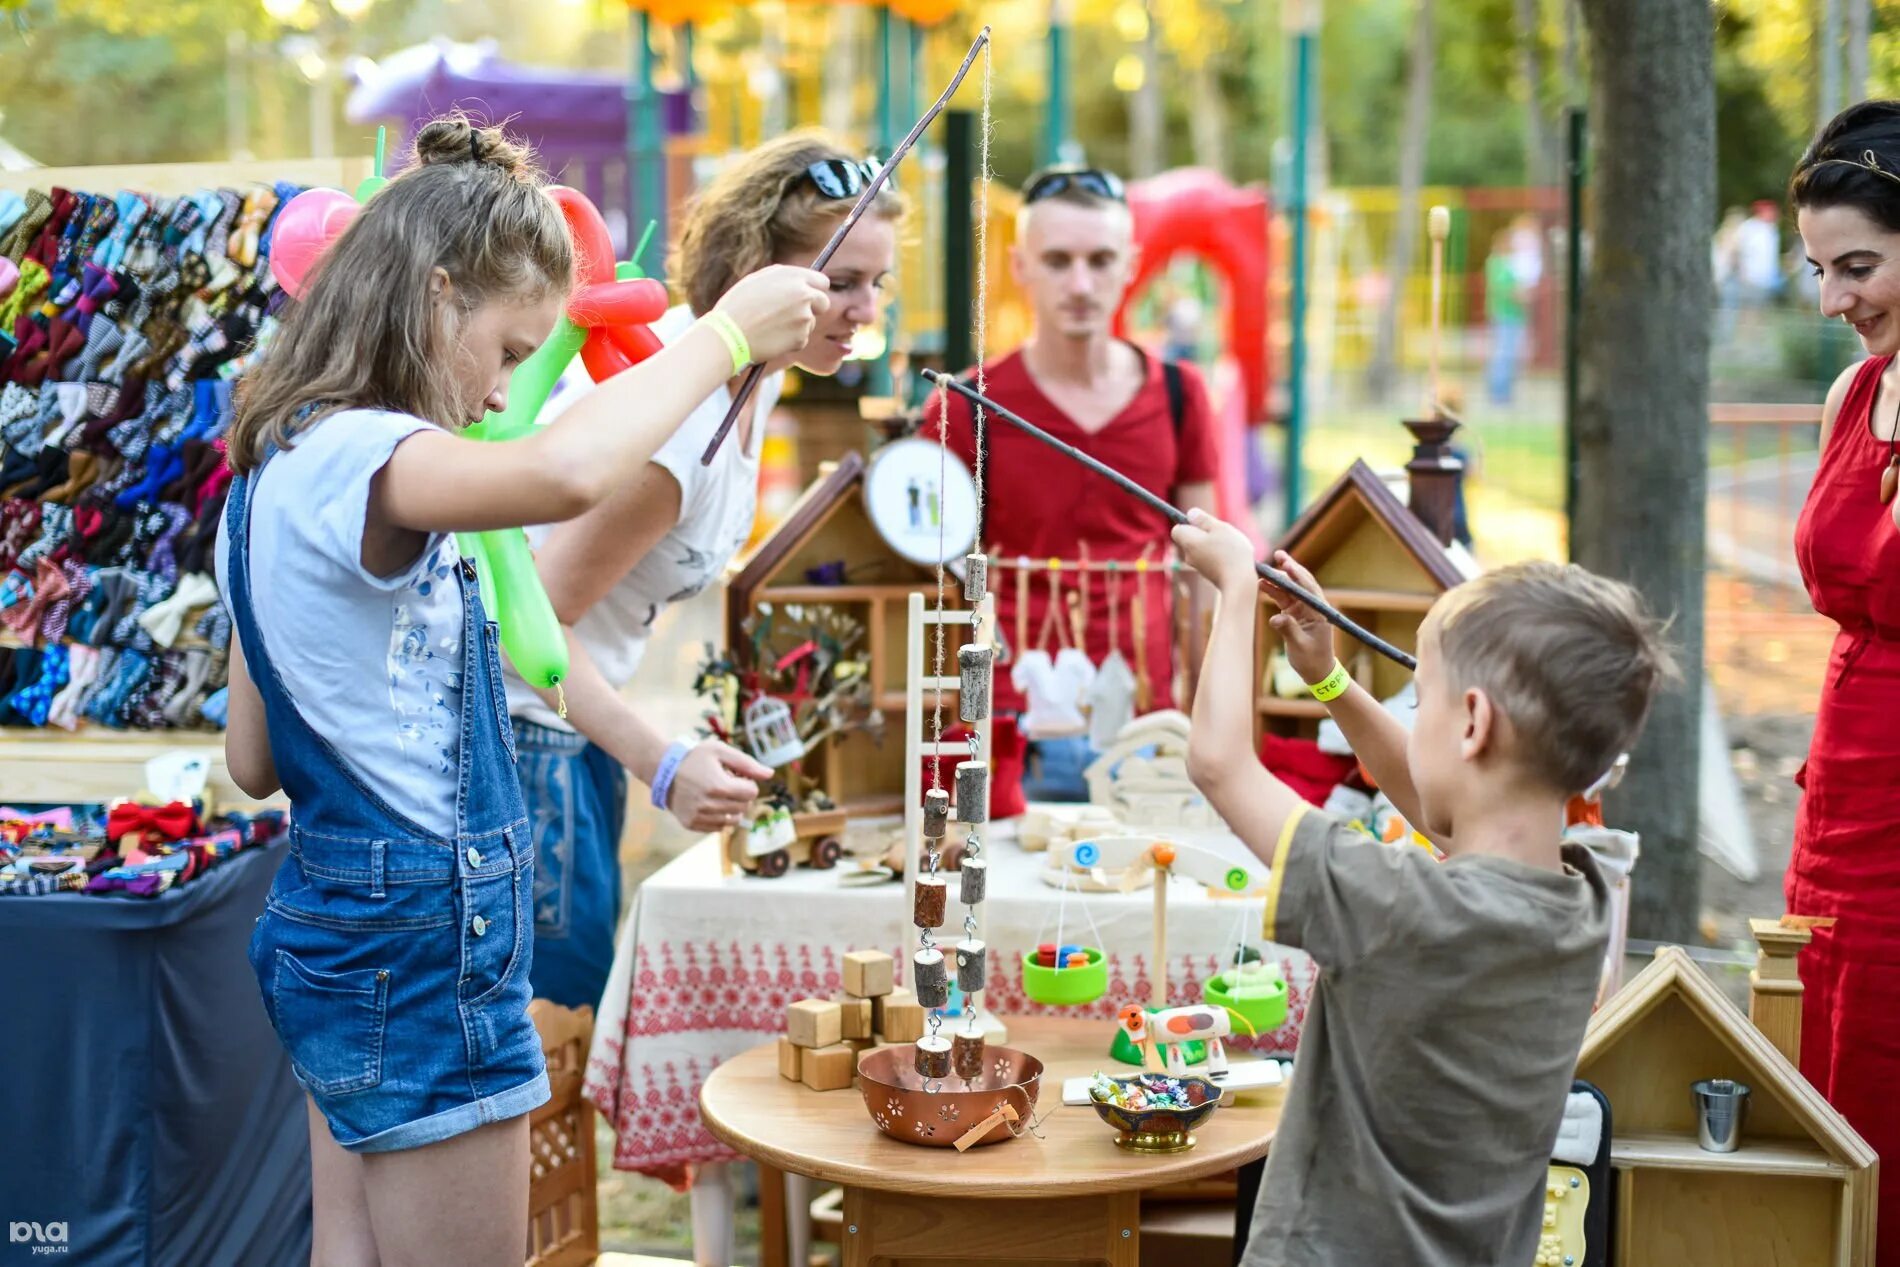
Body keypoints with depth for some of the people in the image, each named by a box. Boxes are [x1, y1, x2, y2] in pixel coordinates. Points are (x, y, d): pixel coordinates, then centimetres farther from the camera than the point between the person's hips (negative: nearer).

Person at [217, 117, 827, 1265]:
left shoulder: (282, 469, 11)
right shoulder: (355, 458, -20)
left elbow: (255, 762, 15)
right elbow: (568, 474, -42)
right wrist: (724, 337, -28)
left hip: (337, 925, 10)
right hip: (419, 947, -10)